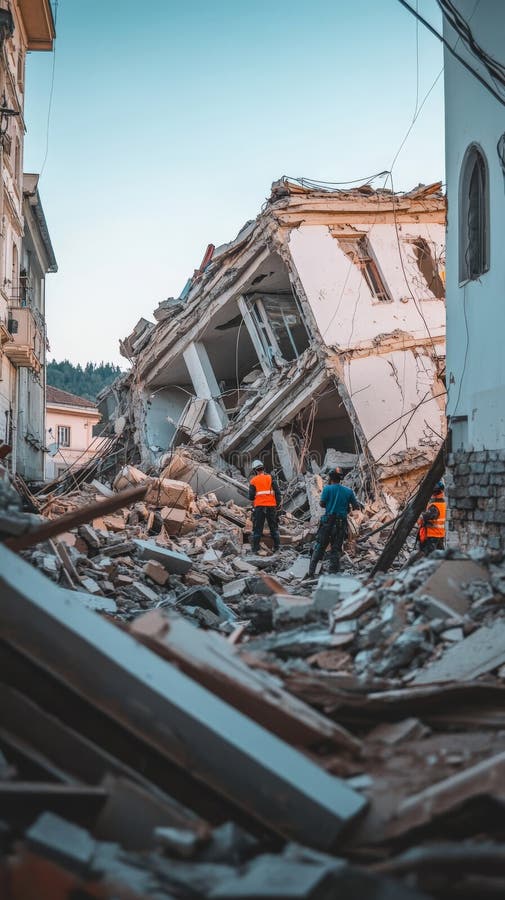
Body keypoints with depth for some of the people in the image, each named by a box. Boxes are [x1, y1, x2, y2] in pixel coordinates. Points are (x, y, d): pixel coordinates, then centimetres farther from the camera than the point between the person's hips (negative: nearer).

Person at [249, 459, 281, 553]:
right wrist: (278, 504, 7)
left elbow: (251, 497, -2)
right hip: (271, 506, 1)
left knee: (257, 528, 5)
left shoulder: (253, 481, 0)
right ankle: (277, 547, 12)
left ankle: (255, 548, 5)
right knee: (274, 527, 11)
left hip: (259, 507, -1)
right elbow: (277, 492, -2)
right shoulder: (270, 478, 2)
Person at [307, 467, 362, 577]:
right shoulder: (348, 491, 4)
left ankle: (311, 572, 0)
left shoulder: (327, 489, -4)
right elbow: (356, 507, 6)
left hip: (328, 521, -2)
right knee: (336, 549, 8)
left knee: (319, 547, 5)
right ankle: (332, 573, 3)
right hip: (341, 523, 2)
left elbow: (322, 504, -3)